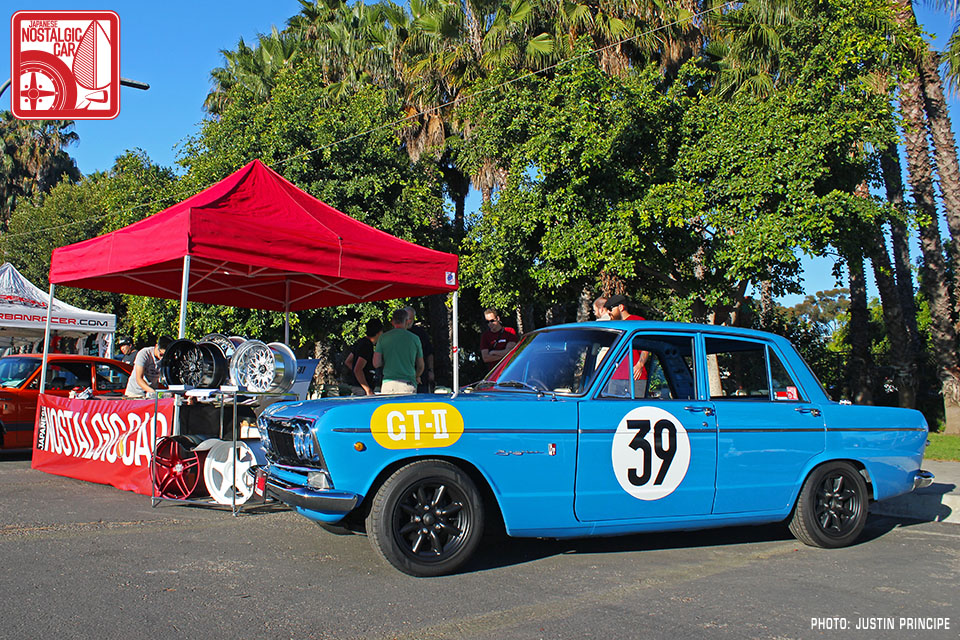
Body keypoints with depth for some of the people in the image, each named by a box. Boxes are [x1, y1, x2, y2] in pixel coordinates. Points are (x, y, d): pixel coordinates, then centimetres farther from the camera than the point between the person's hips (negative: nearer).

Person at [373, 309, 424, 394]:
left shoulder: (383, 337, 6)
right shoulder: (414, 338, 6)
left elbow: (376, 364, 4)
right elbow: (421, 366, 14)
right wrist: (416, 377, 34)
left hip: (388, 383, 1)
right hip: (408, 385, -1)